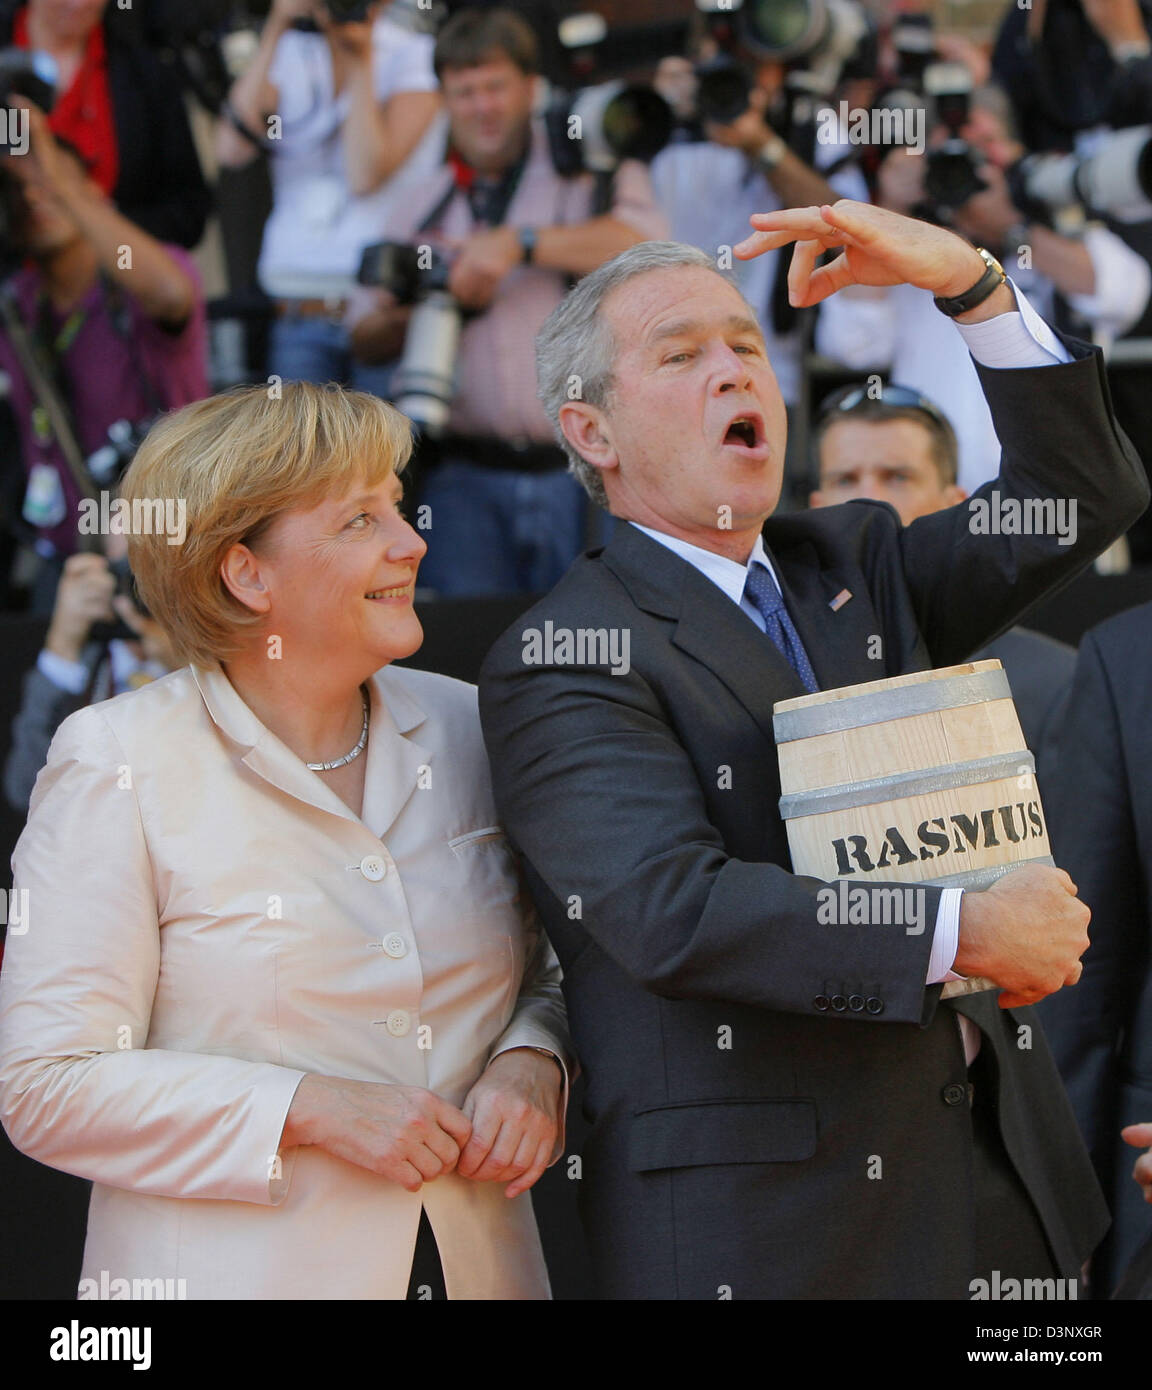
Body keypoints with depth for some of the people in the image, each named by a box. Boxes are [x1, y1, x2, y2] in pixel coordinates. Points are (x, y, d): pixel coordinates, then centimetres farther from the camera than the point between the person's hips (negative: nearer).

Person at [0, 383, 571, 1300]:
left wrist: (531, 1062, -6)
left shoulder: (466, 730, 5)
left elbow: (550, 969, 16)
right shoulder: (119, 767, -9)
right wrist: (309, 1110, -19)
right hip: (231, 1272, -4)